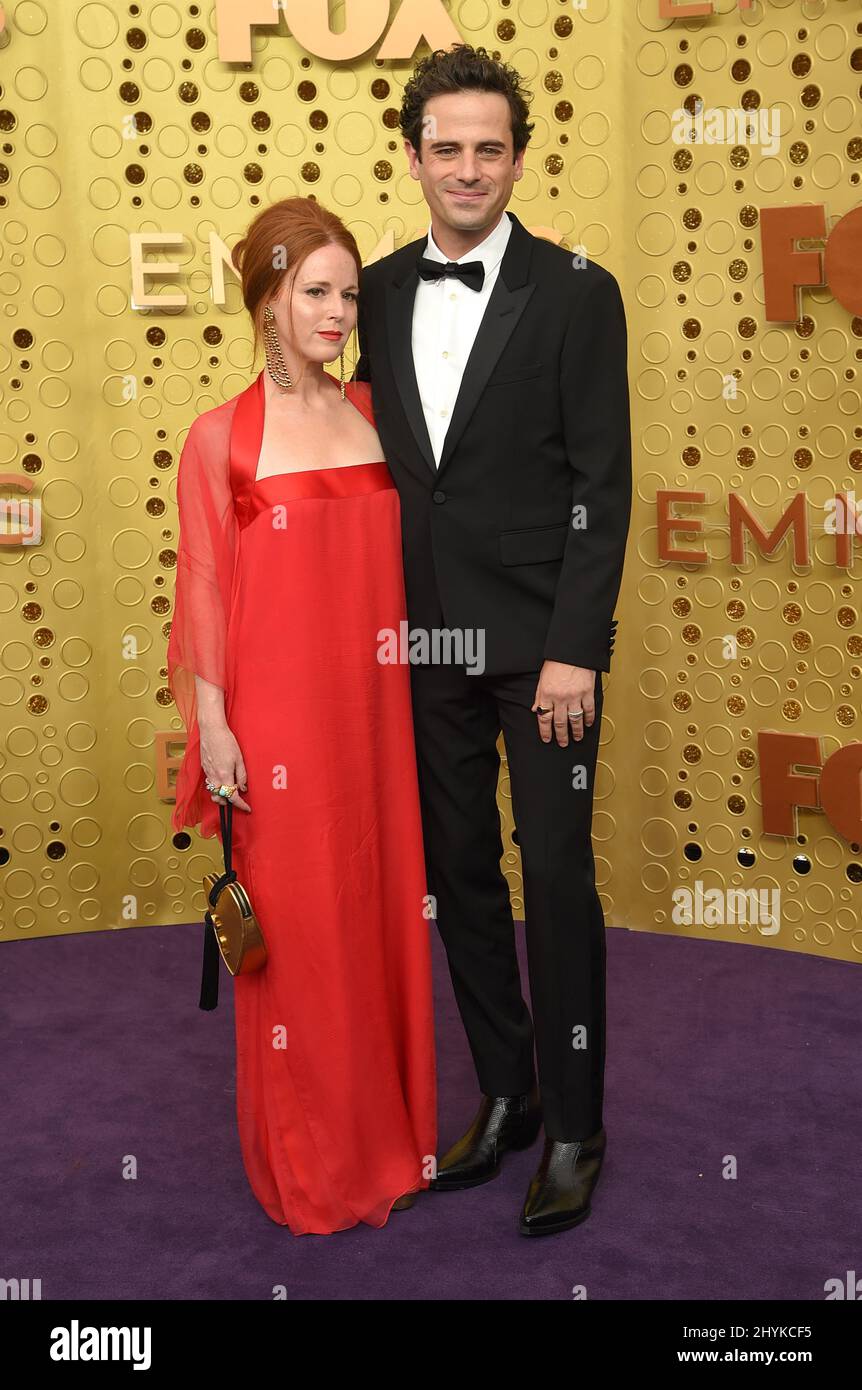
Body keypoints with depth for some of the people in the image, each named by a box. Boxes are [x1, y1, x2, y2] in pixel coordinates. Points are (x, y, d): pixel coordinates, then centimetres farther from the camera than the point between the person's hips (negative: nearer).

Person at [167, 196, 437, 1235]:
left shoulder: (374, 412, 7)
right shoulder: (220, 437, -4)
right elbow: (205, 590, -5)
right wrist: (213, 727, -7)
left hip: (373, 706, 4)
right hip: (279, 717, -4)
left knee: (380, 912, 12)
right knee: (297, 928, 6)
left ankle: (387, 1129, 31)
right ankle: (309, 1162, 24)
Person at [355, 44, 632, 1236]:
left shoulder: (577, 293, -4)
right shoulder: (378, 293, 9)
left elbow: (603, 485, -8)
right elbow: (378, 464, 11)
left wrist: (574, 650, -14)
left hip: (540, 643, -4)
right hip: (427, 640, 5)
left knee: (557, 878, 0)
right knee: (459, 870, 11)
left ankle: (574, 1127, 16)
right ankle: (505, 1094, 28)